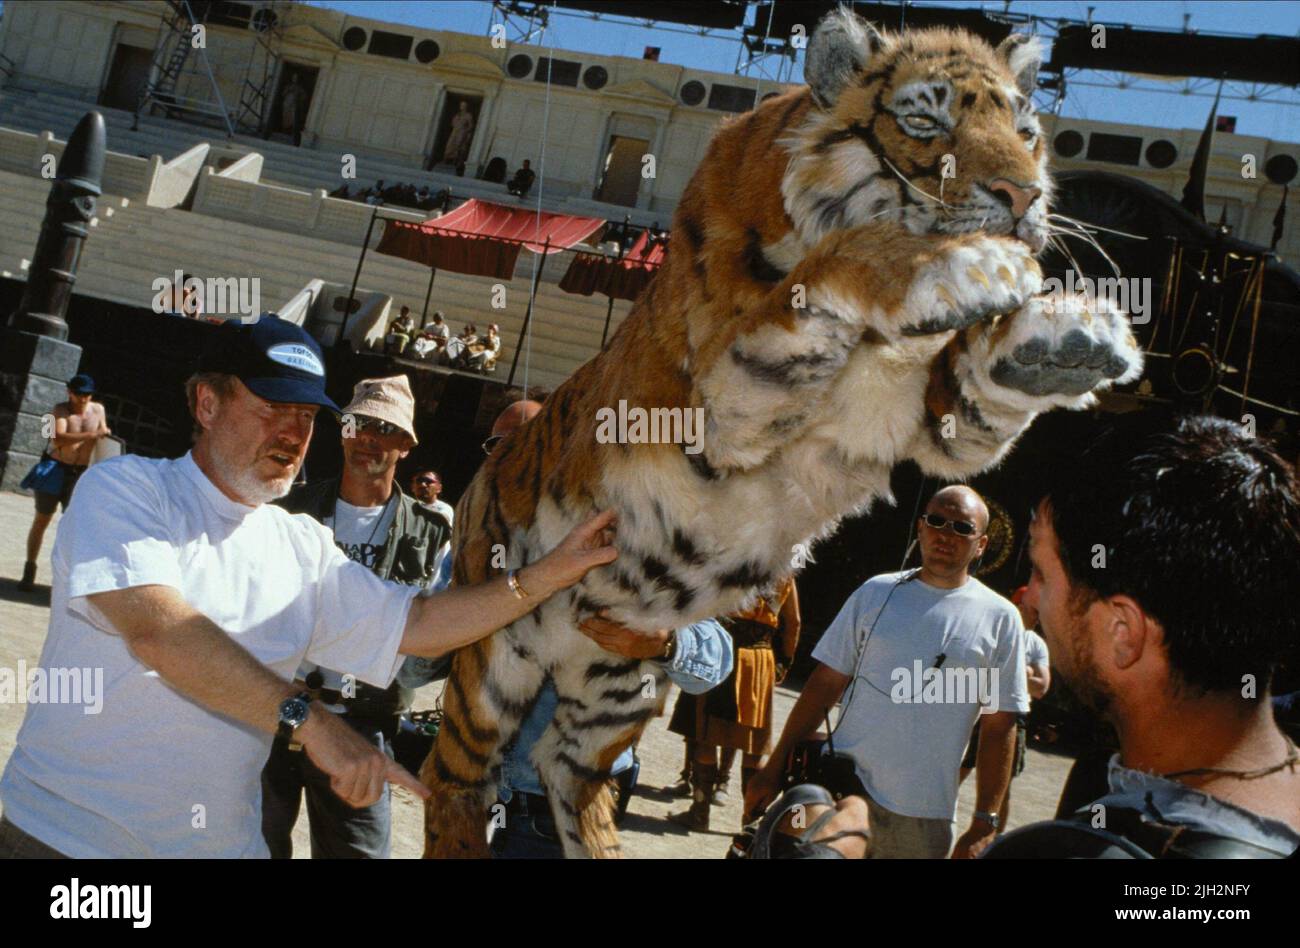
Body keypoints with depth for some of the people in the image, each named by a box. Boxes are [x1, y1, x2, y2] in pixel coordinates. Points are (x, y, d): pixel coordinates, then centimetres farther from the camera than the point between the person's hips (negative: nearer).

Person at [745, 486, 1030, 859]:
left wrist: (985, 823, -3)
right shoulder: (876, 592, 4)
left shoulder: (1000, 618, 0)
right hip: (840, 785, 1)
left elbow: (1000, 727, 0)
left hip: (922, 818, -1)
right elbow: (824, 684, 5)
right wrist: (775, 767, 3)